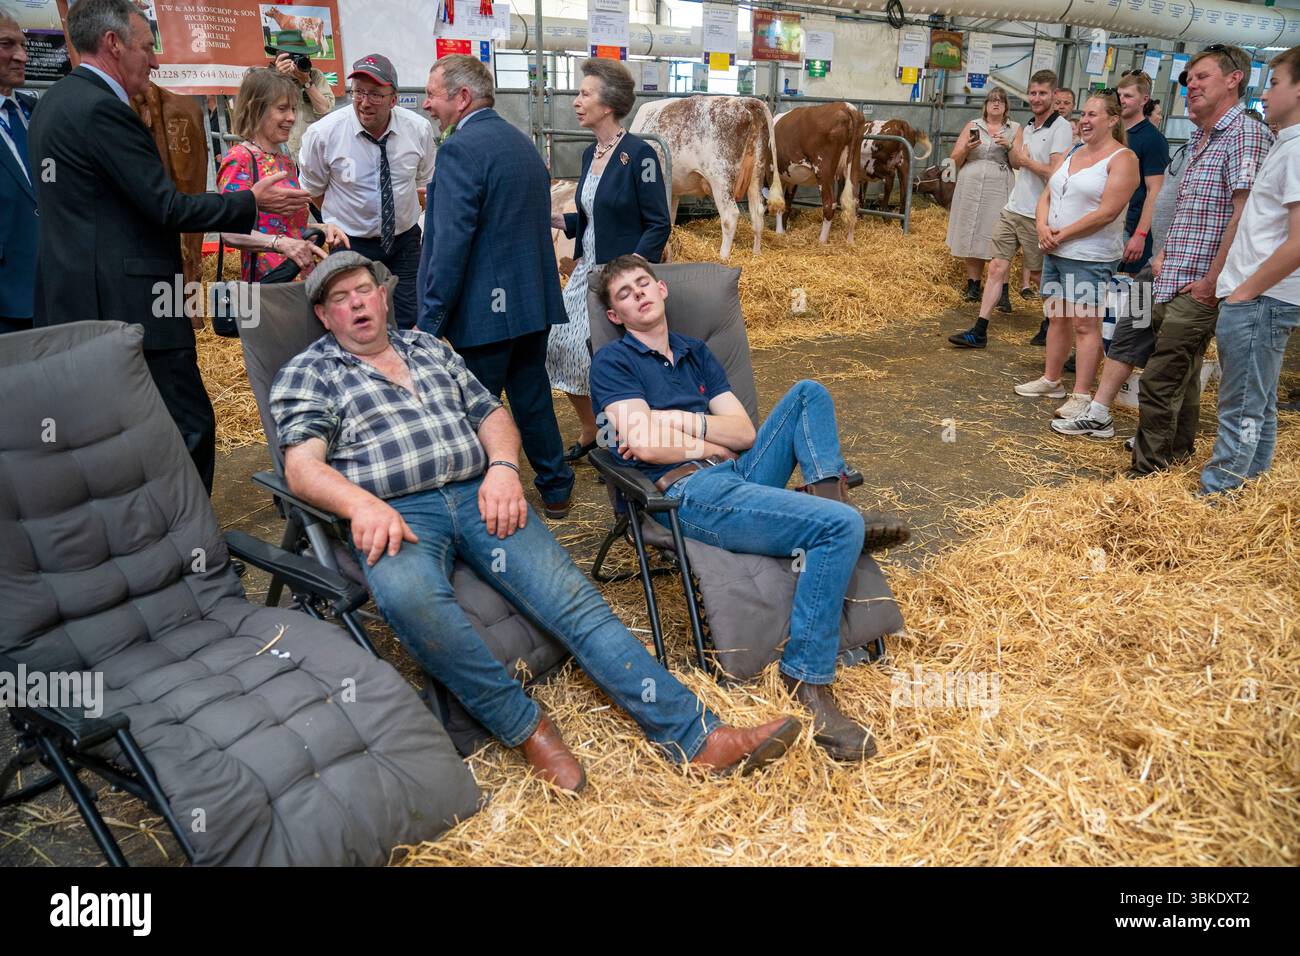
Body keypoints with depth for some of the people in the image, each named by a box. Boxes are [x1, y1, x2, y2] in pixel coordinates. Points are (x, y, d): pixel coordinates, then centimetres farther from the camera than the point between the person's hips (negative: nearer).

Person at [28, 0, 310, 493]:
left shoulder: (52, 101, 16)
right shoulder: (102, 108, -15)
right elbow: (167, 207, -18)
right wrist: (253, 202, -7)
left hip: (70, 301, 10)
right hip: (126, 305, -10)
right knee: (189, 428, -5)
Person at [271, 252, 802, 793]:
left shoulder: (428, 348, 24)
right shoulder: (308, 373, 11)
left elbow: (490, 413, 21)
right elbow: (302, 465, -3)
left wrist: (503, 466, -2)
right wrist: (361, 503, -24)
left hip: (478, 496, 4)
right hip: (396, 515, -3)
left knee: (573, 596, -15)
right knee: (408, 593, -39)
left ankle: (694, 735, -19)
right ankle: (525, 726, -22)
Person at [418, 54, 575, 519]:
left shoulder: (461, 149, -15)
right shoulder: (522, 142, 14)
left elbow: (451, 245, -21)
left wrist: (430, 320, -17)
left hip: (486, 307, -9)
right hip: (534, 300, 9)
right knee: (532, 397, 18)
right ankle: (555, 489, 30)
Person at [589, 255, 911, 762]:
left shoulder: (695, 352, 24)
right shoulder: (612, 361, 5)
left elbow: (745, 432, 12)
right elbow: (645, 445, -11)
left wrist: (683, 420, -4)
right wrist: (716, 444, 2)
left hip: (738, 476, 7)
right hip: (690, 493, -7)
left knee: (808, 393, 1)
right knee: (842, 528, -22)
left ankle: (829, 501, -12)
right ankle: (806, 679, -16)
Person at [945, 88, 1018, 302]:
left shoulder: (1015, 129, 10)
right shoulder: (973, 126, 12)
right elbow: (956, 159, 10)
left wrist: (1008, 147, -11)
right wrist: (967, 149, -11)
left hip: (999, 191, -1)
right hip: (971, 187, 1)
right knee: (972, 236, 3)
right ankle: (973, 285, 11)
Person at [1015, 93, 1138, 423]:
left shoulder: (1122, 158, -9)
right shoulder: (1073, 154, 15)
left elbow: (1106, 212, -18)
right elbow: (1046, 196, 12)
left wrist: (1063, 234, -15)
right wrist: (1043, 228, -7)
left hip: (1090, 257, -7)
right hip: (1055, 251, 7)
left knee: (1085, 323, -5)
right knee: (1057, 317, 13)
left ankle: (1081, 395, -2)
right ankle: (1051, 380, 24)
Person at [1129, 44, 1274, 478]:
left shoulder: (1246, 134, -12)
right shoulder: (1200, 138, 18)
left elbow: (1243, 214, -20)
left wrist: (1212, 282, -20)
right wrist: (1165, 254, 14)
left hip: (1199, 290, -9)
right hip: (1173, 282, 9)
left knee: (1158, 384, -11)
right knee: (1181, 377, 19)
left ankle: (1146, 474, -3)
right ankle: (1177, 452, 32)